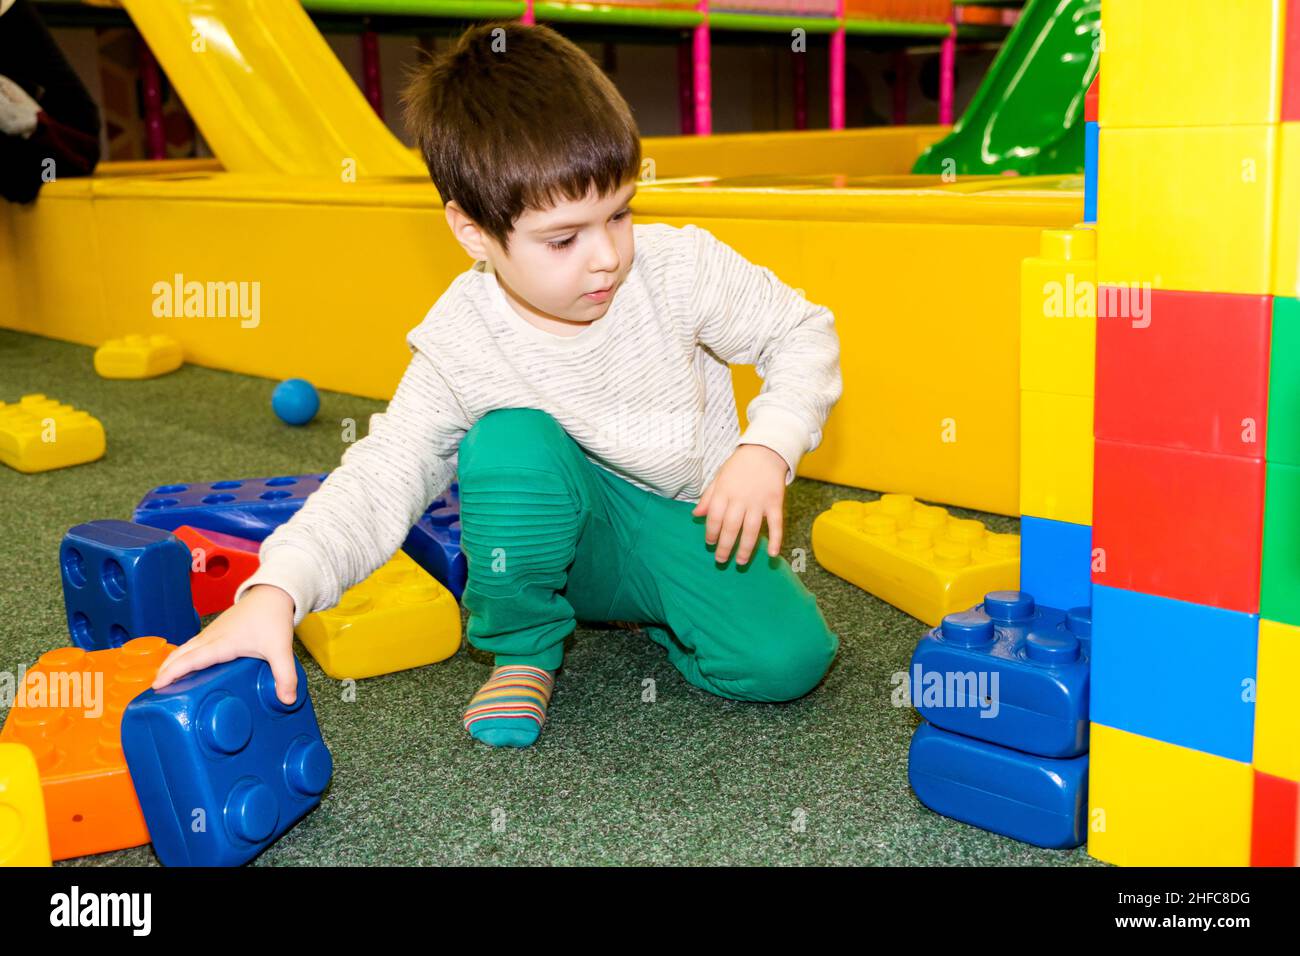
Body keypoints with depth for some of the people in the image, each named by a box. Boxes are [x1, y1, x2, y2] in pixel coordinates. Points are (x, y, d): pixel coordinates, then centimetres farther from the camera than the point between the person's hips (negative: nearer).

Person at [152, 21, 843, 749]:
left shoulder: (680, 267, -18)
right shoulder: (460, 344, -18)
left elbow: (804, 334, -5)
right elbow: (381, 480, -23)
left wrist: (766, 450, -22)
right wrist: (275, 591, -38)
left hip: (691, 524, 1)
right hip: (574, 536, -1)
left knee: (784, 660, -24)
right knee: (511, 440, -34)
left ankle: (652, 612, 11)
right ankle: (523, 649, -8)